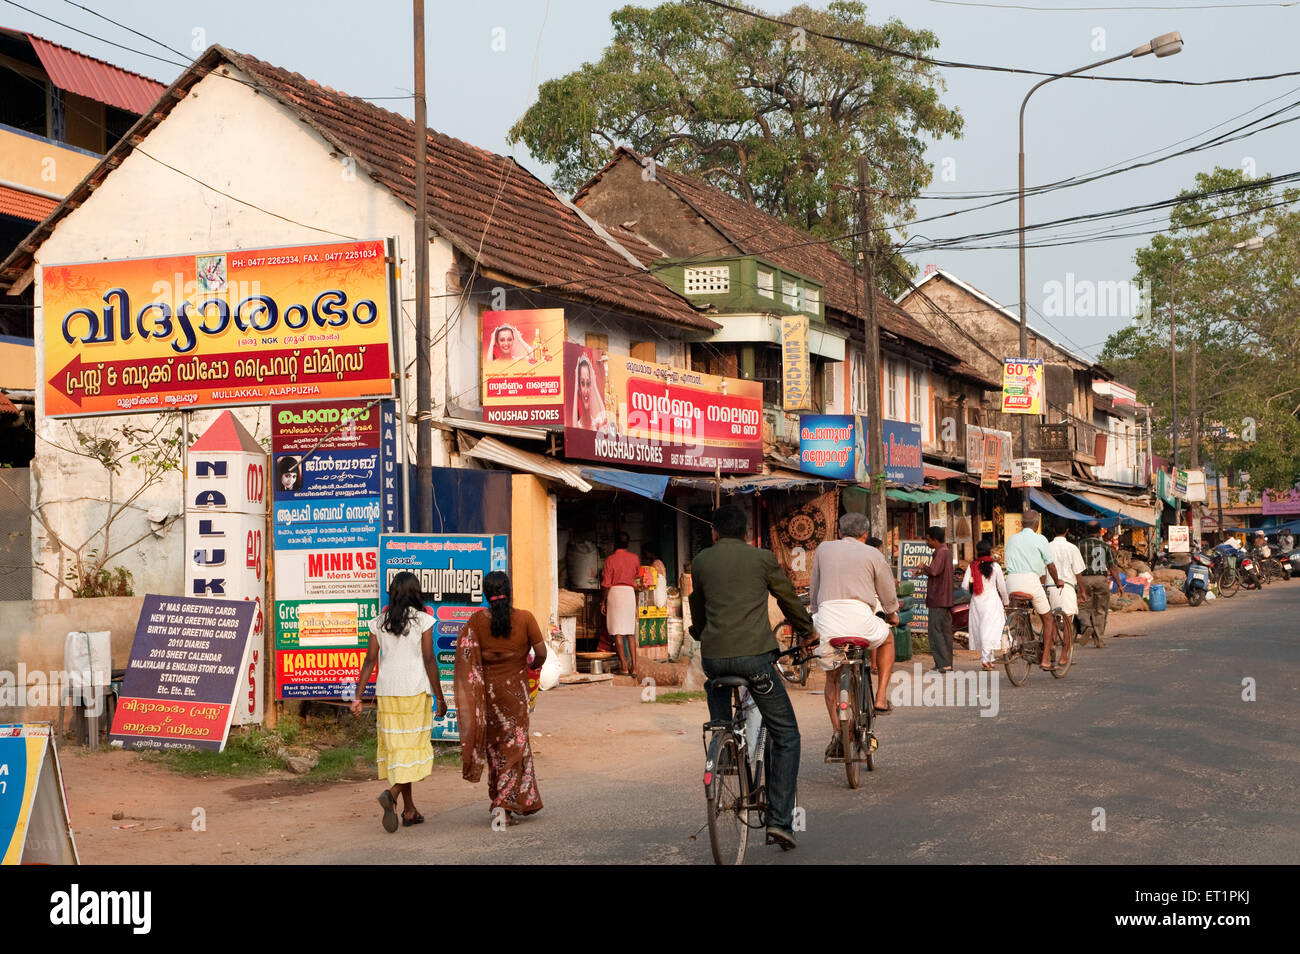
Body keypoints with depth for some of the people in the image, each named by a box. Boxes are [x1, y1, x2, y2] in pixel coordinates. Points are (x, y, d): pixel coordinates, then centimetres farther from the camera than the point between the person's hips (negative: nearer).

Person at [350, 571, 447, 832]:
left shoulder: (379, 622, 6)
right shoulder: (423, 620, -5)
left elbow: (370, 660, 3)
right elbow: (429, 660, -7)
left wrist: (358, 697, 5)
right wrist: (439, 697, -2)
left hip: (386, 692, 4)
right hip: (415, 691, -4)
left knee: (395, 747, 11)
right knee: (414, 746, 1)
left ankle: (409, 810, 17)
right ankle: (392, 793, -24)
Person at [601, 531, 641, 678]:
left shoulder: (610, 559, -5)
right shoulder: (634, 558, 5)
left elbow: (606, 583, -7)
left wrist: (603, 601, 1)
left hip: (615, 592, -4)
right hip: (630, 592, 4)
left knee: (617, 632, -1)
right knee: (630, 633, 8)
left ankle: (624, 666, -5)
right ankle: (633, 667, 2)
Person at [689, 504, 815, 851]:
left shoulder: (701, 562, 13)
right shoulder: (762, 558, 7)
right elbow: (788, 598, 17)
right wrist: (806, 632, 36)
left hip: (713, 655, 3)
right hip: (754, 654, -3)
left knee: (720, 731, 29)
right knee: (786, 736, 7)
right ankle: (779, 820, -2)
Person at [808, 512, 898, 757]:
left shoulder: (823, 549, 19)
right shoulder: (873, 555, 13)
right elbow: (888, 596, 19)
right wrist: (893, 615, 40)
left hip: (827, 618, 2)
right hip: (860, 617, -2)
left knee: (832, 677, 22)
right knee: (887, 638, 32)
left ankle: (836, 733, 11)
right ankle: (881, 696, 23)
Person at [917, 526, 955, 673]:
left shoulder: (940, 552, -15)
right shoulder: (947, 551, 17)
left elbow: (934, 571, -28)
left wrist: (924, 566, -10)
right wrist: (924, 571, 20)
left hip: (938, 600, -10)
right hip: (947, 599, 10)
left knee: (935, 631, -8)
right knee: (946, 631, 10)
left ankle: (943, 663, -12)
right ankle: (948, 664, 12)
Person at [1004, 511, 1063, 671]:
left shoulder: (1012, 539, 18)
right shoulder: (1039, 539, 3)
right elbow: (1050, 564, 8)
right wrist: (1057, 581, 26)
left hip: (1012, 580, 5)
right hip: (1030, 579, -4)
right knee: (1048, 619, 9)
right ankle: (1045, 659, 4)